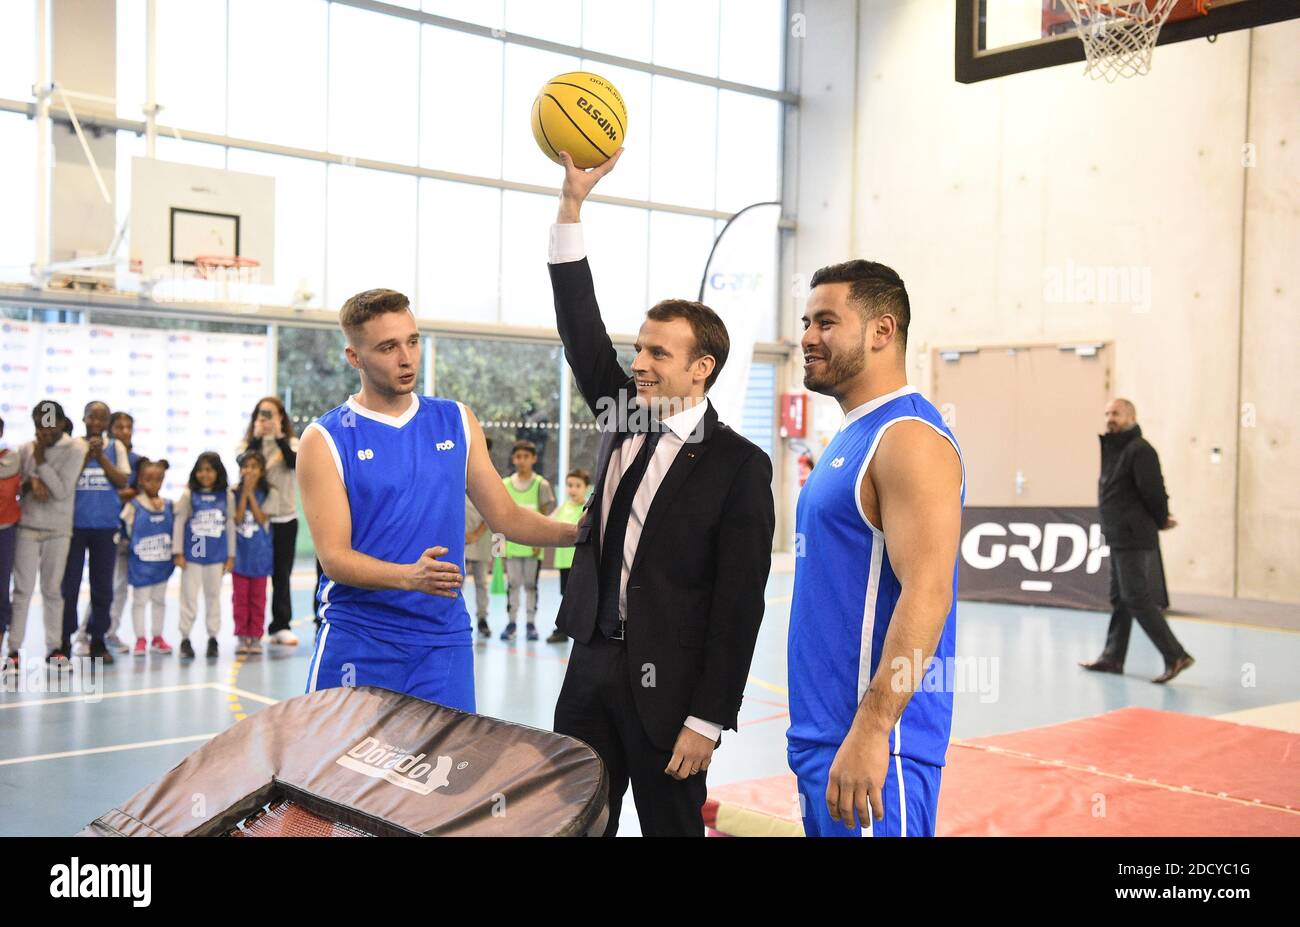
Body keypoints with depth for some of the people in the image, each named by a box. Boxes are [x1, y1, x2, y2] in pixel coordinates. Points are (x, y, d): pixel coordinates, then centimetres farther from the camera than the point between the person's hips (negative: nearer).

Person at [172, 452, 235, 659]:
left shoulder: (227, 496, 1)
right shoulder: (189, 495, -4)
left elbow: (230, 526, 5)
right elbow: (179, 523, -3)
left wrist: (231, 556, 6)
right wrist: (178, 553, -5)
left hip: (217, 556, 2)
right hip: (192, 555, -2)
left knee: (213, 595, 11)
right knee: (189, 596, 3)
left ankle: (213, 638, 20)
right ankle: (185, 639, 11)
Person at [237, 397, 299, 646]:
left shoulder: (290, 442, 6)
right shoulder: (249, 442, 5)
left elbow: (295, 463, -15)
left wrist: (278, 436, -14)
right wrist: (258, 436, -14)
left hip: (285, 517, 1)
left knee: (282, 573, 4)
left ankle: (281, 626, 10)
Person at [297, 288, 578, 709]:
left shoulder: (456, 422, 9)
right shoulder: (326, 440, -3)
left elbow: (507, 517, 11)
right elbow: (334, 556, -10)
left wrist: (578, 532, -6)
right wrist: (410, 576, -28)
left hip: (445, 639, 3)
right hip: (357, 641, -3)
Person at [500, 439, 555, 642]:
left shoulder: (541, 484, -1)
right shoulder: (505, 485, 5)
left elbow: (545, 516, -1)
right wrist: (501, 543, 3)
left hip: (533, 545, -1)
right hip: (511, 544, 2)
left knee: (531, 584, 6)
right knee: (512, 584, 4)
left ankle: (531, 623, 12)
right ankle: (511, 622, 11)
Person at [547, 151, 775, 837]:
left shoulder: (740, 466, -10)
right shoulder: (624, 421, 6)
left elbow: (739, 603, -12)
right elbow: (581, 327, 1)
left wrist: (708, 720, -14)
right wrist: (573, 199, -5)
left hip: (667, 685, -6)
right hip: (593, 667, 6)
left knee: (671, 824, 8)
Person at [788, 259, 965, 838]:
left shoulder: (909, 438, -15)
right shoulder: (853, 437, 15)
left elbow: (926, 594, -24)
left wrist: (870, 732, -27)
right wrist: (819, 729, 19)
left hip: (866, 742, -10)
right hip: (820, 733, 10)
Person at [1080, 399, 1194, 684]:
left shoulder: (1139, 449, -14)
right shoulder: (1113, 448, 16)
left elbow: (1153, 490, -18)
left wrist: (1161, 521, -2)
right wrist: (1160, 519, 9)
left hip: (1134, 540, -10)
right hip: (1119, 539, 10)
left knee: (1137, 599, -9)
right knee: (1119, 599, 13)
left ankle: (1176, 656, -5)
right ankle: (1112, 657, 21)